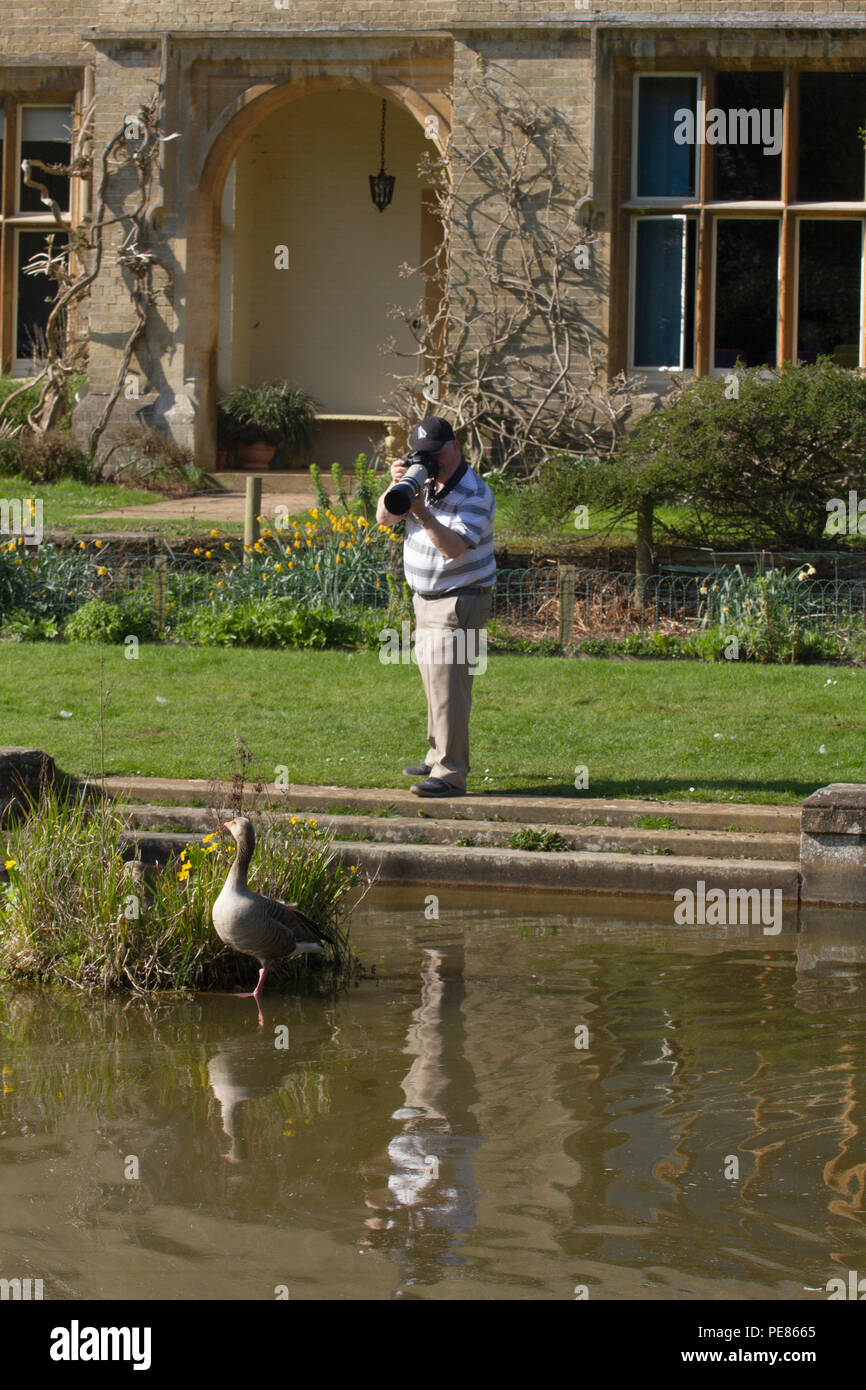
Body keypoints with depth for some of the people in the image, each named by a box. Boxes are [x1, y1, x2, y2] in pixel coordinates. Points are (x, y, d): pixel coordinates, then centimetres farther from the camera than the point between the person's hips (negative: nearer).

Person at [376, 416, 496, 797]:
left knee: (447, 683, -13)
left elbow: (455, 547, -28)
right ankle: (437, 758, 29)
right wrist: (396, 487, -16)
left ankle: (450, 774, -15)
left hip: (461, 600, -8)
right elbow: (384, 518, 2)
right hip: (426, 600, 8)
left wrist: (422, 512, -39)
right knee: (433, 680, 17)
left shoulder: (474, 494, -18)